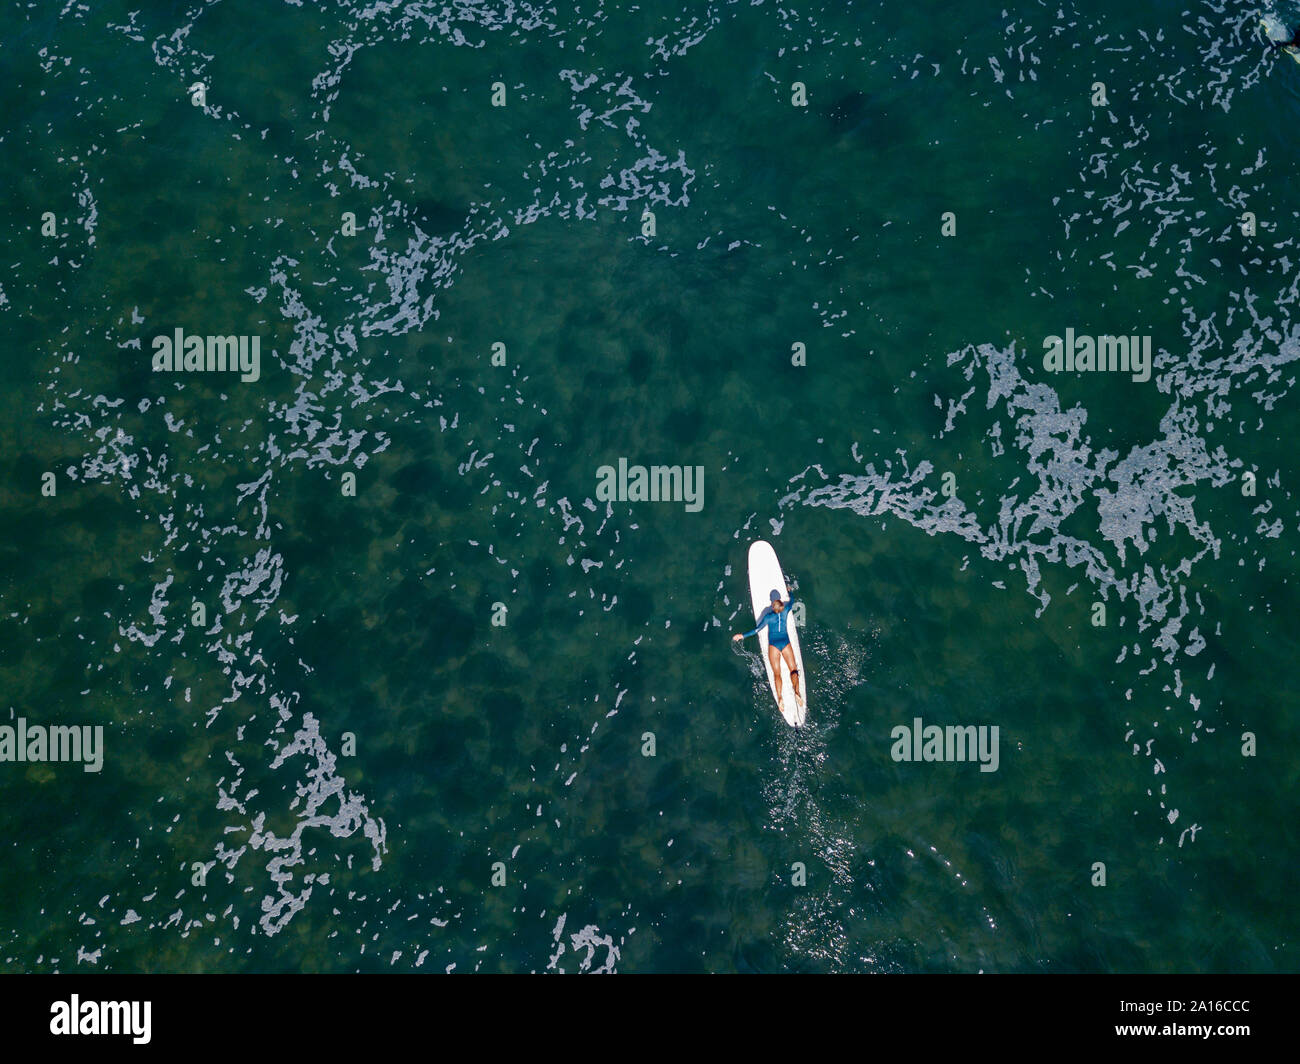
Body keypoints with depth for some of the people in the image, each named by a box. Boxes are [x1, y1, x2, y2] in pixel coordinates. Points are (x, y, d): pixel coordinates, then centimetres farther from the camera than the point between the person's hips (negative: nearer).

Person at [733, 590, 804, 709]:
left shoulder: (769, 616, -12)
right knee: (793, 670, 3)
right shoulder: (786, 611, -5)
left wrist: (743, 635, -8)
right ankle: (797, 691, -22)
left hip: (773, 645, -2)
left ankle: (779, 698, -18)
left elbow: (757, 629, -14)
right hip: (786, 643, 2)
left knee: (777, 673, -2)